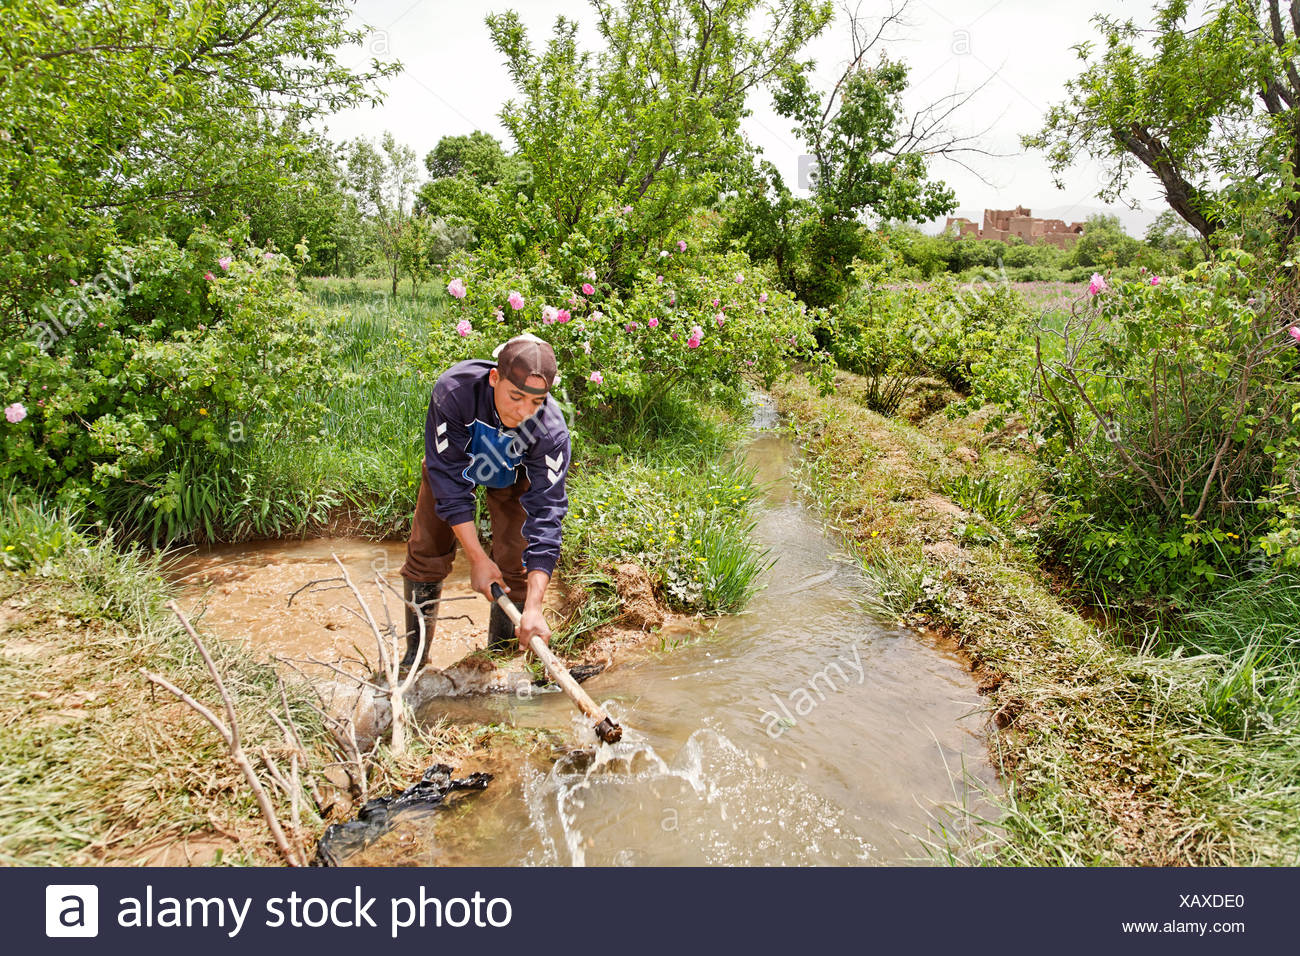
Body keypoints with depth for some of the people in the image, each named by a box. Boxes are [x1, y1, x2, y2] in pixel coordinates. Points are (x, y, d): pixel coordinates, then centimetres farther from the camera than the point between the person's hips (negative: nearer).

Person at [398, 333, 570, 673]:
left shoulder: (551, 430, -39)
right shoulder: (453, 390, -41)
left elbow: (546, 514, -38)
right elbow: (450, 481, -33)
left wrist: (534, 606, -45)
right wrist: (477, 558, -32)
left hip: (513, 476, 0)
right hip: (452, 464, 1)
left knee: (514, 566, -9)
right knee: (426, 553, 0)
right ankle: (415, 656, 17)